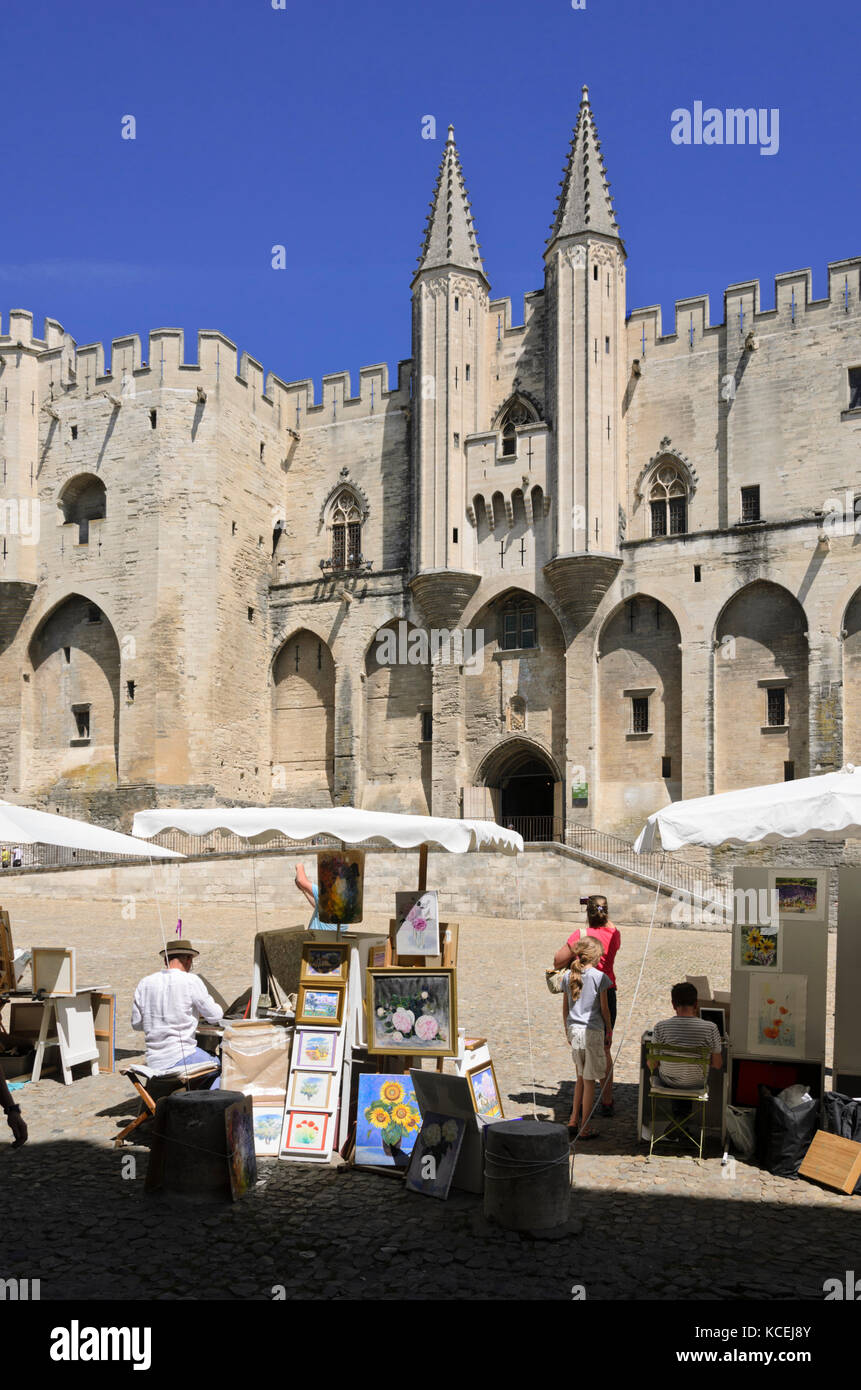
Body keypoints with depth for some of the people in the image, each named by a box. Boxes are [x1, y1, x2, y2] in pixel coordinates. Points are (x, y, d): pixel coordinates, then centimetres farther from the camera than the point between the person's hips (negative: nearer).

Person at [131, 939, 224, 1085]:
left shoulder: (145, 983, 4)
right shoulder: (191, 981, -11)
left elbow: (136, 1024, 11)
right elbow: (215, 1016, -4)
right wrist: (199, 1012, 18)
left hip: (153, 1062, 6)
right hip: (180, 1059, -6)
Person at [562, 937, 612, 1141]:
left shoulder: (568, 976, 3)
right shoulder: (599, 977, -11)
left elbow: (565, 1007, 9)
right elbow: (604, 1009, -6)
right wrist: (609, 1031, 7)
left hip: (574, 1030, 5)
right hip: (593, 1032, -5)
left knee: (581, 1077, 20)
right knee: (589, 1080, 3)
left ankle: (573, 1120, 20)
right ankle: (584, 1128, 8)